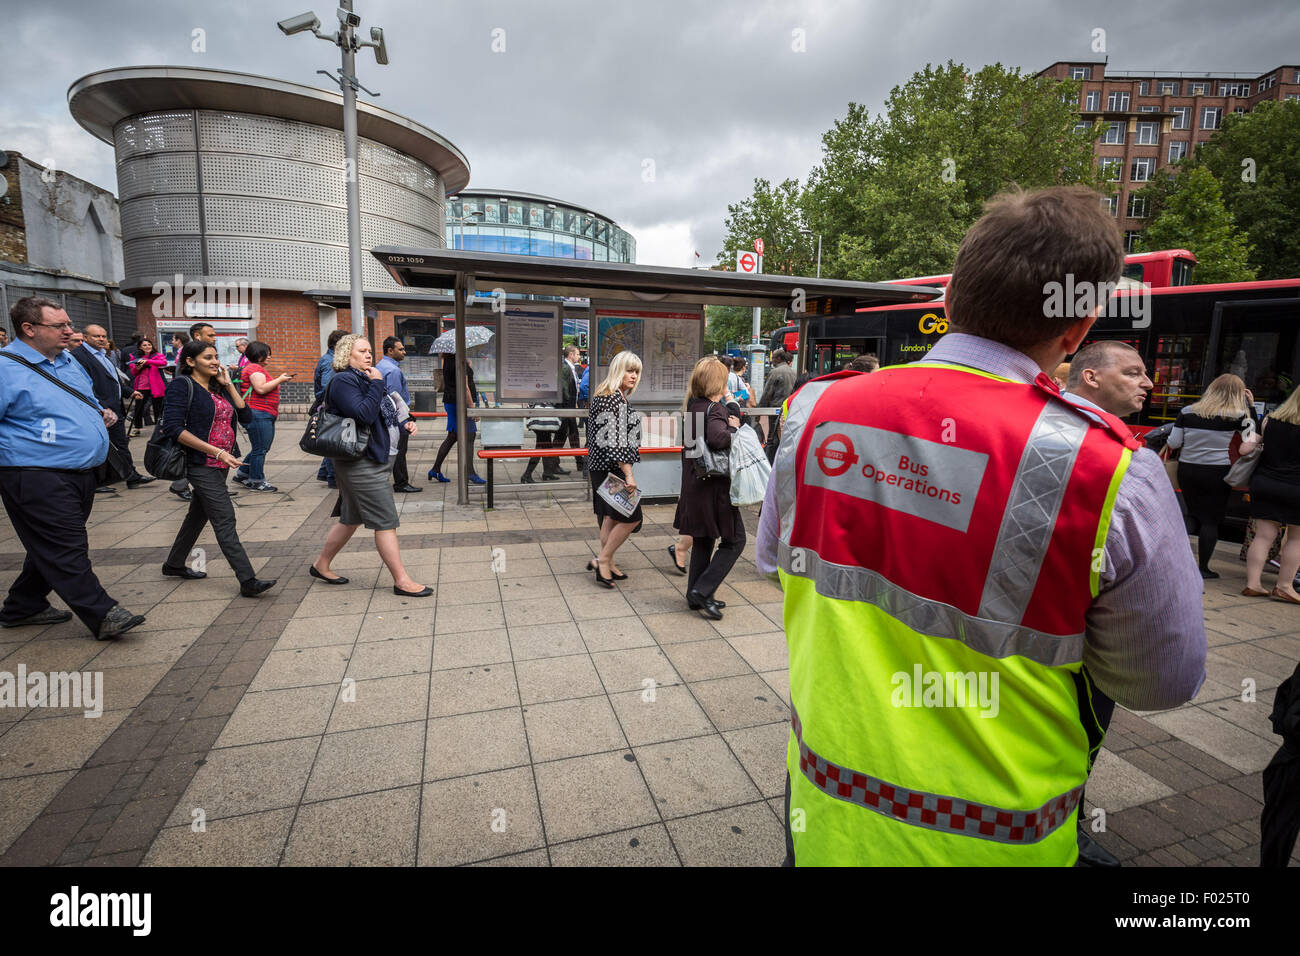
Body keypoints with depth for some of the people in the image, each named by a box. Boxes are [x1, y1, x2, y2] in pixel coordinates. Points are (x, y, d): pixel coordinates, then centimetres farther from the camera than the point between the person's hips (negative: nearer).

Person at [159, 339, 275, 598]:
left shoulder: (218, 387, 12)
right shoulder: (182, 385, -8)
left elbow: (246, 417, 3)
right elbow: (174, 428, -17)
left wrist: (229, 385, -2)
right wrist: (217, 452, -22)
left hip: (221, 464, 8)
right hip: (201, 465, -8)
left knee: (199, 514, 20)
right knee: (225, 520, -11)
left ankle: (174, 564, 39)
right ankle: (248, 581, -12)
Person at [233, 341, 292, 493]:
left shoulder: (258, 369, 23)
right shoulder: (254, 368, -10)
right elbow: (261, 389, -21)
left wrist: (279, 380, 15)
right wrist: (279, 380, -13)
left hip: (266, 415, 11)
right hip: (258, 413, -11)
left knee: (263, 448, 17)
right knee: (260, 449, -4)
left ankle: (242, 474, 27)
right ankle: (257, 481, 5)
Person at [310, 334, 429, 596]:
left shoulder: (365, 379, 19)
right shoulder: (343, 381, -11)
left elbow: (383, 416, 27)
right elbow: (363, 414, -26)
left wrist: (403, 424, 10)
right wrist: (376, 384, -19)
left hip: (379, 460, 10)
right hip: (363, 464, -10)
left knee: (351, 519, 19)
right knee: (386, 522, -7)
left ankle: (321, 565, 34)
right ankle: (402, 581, -1)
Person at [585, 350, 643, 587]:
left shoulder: (603, 395, 14)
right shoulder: (616, 398, -18)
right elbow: (617, 440, -23)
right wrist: (629, 474, -24)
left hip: (599, 466, 11)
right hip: (612, 467, -11)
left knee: (610, 516, 15)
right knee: (631, 517, -3)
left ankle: (607, 564, 24)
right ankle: (602, 560, 5)